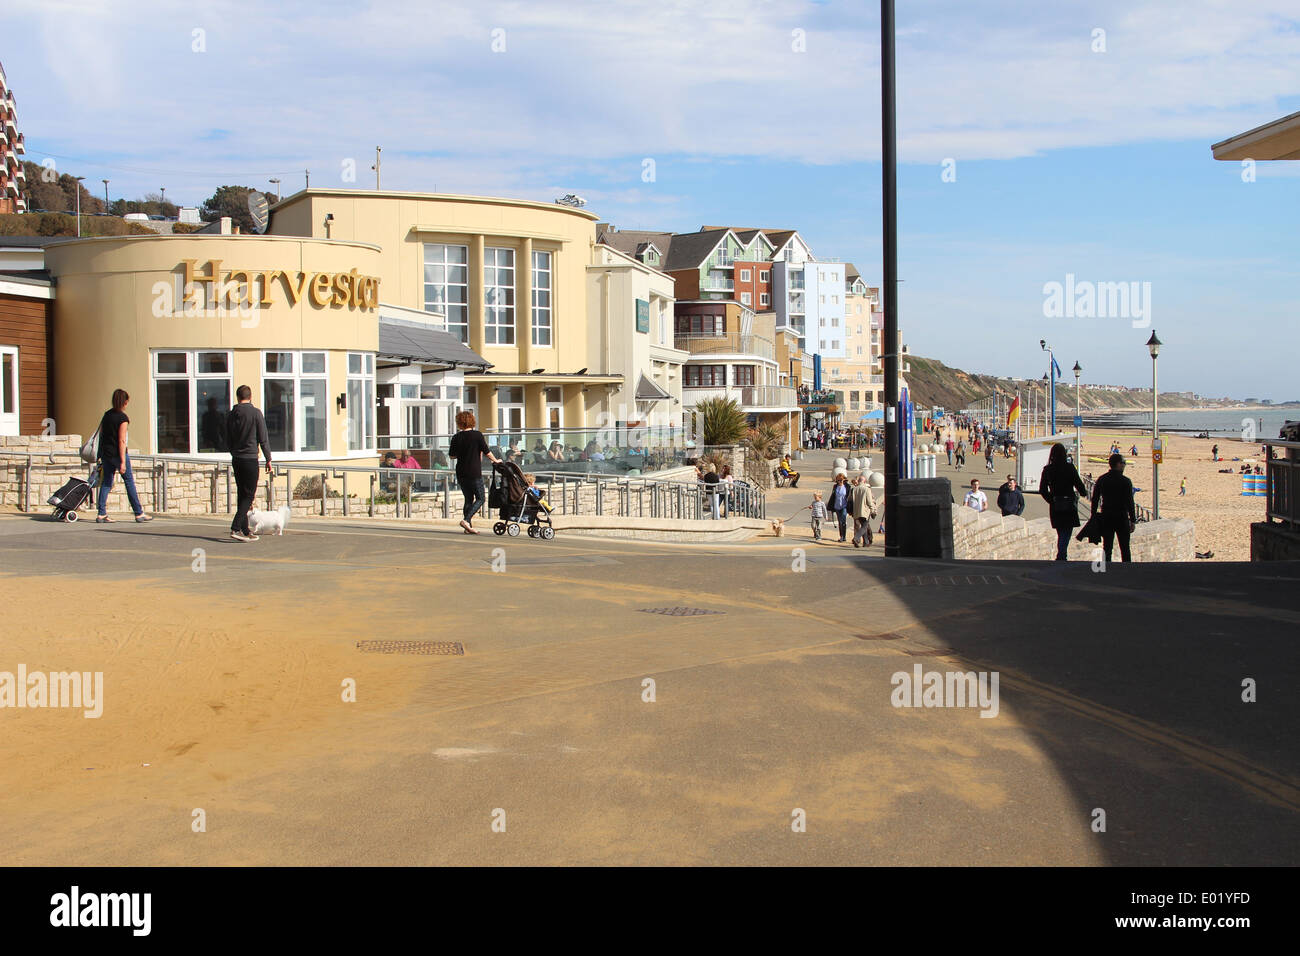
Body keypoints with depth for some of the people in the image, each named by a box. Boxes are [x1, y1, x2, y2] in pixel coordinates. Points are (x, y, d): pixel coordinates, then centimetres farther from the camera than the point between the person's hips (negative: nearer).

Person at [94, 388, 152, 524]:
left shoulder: (106, 415, 9)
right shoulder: (122, 418, -12)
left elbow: (101, 435, 14)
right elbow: (121, 440, -16)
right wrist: (123, 462, -16)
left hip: (105, 453, 6)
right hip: (118, 454, -6)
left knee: (106, 483, 8)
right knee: (129, 481, 2)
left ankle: (101, 514, 2)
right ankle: (139, 513, 6)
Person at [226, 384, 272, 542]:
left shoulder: (231, 415, 8)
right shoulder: (256, 413, -7)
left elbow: (228, 441, 13)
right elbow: (263, 438, -7)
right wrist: (268, 460, -2)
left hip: (236, 460, 5)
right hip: (251, 459, -5)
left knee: (242, 495, 11)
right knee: (249, 495, -3)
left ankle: (245, 531, 13)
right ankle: (235, 528, -15)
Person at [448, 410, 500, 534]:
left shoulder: (456, 437, 0)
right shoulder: (477, 435, -8)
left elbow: (452, 455, 7)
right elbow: (486, 451, -3)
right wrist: (495, 460, 14)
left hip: (461, 473, 4)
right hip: (475, 473, -4)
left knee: (468, 499, 14)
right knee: (480, 499, 5)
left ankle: (468, 527, 9)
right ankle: (466, 520, -13)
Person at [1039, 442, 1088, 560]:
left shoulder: (1047, 469, -1)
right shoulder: (1069, 468, -11)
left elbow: (1042, 490, 3)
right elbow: (1079, 484, -7)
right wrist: (1084, 493, 14)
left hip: (1055, 507, 4)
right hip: (1069, 506, -4)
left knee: (1061, 534, 17)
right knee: (1066, 534, -2)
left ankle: (1061, 558, 20)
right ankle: (1060, 557, -15)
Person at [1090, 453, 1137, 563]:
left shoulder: (1101, 480, 3)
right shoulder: (1125, 481, -9)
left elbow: (1094, 499, 5)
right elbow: (1130, 502, -9)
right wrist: (1133, 520, -3)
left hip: (1106, 517, 3)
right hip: (1122, 518, -3)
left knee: (1107, 548, 7)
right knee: (1125, 549, 5)